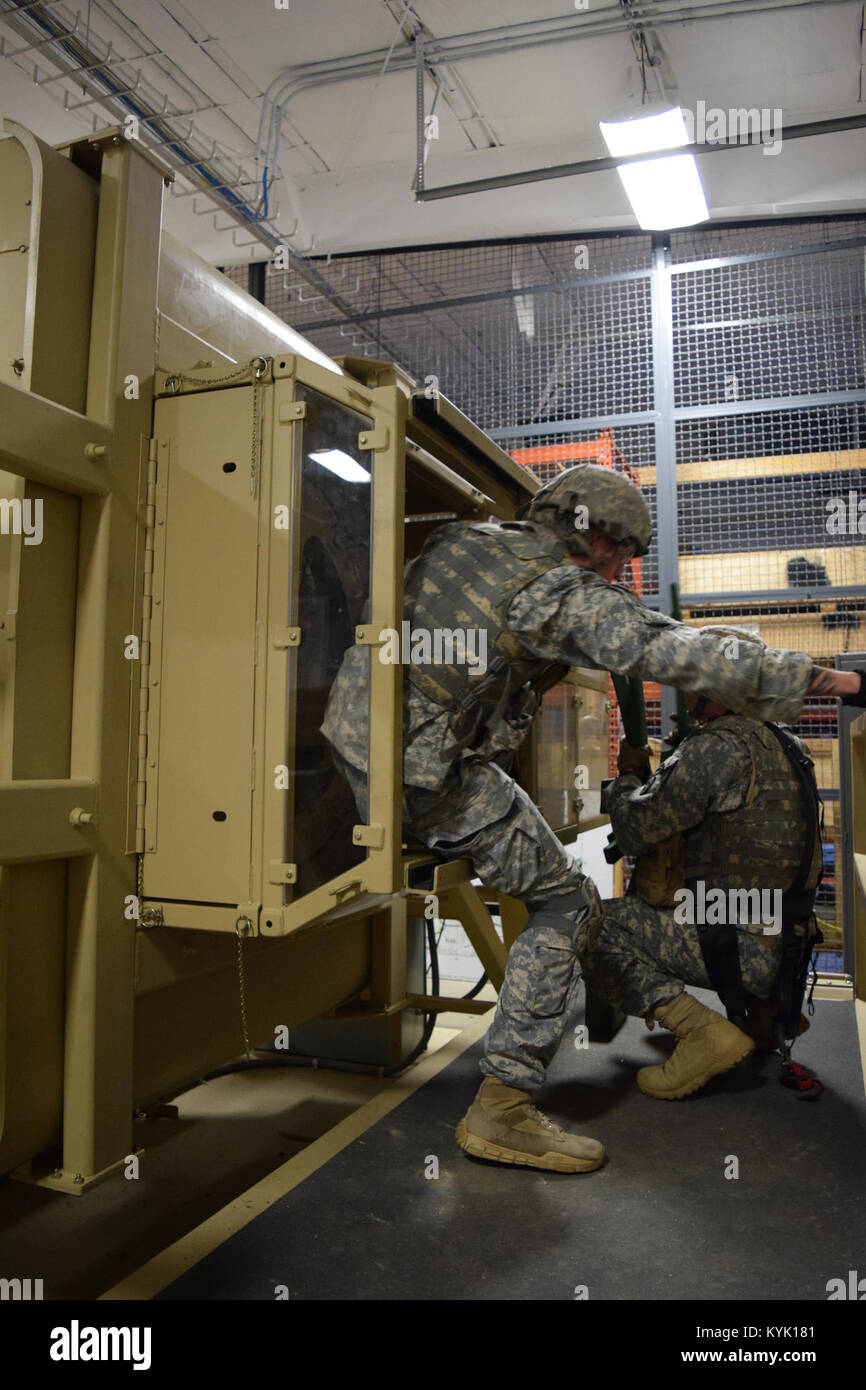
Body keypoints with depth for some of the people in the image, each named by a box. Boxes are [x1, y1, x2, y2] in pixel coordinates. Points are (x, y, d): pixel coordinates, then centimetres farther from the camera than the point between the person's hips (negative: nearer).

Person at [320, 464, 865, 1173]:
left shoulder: (461, 537, 11)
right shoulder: (571, 595, -10)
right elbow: (682, 655, -16)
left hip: (351, 726, 8)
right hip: (425, 768, -8)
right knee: (566, 900, 3)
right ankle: (501, 1107, 4)